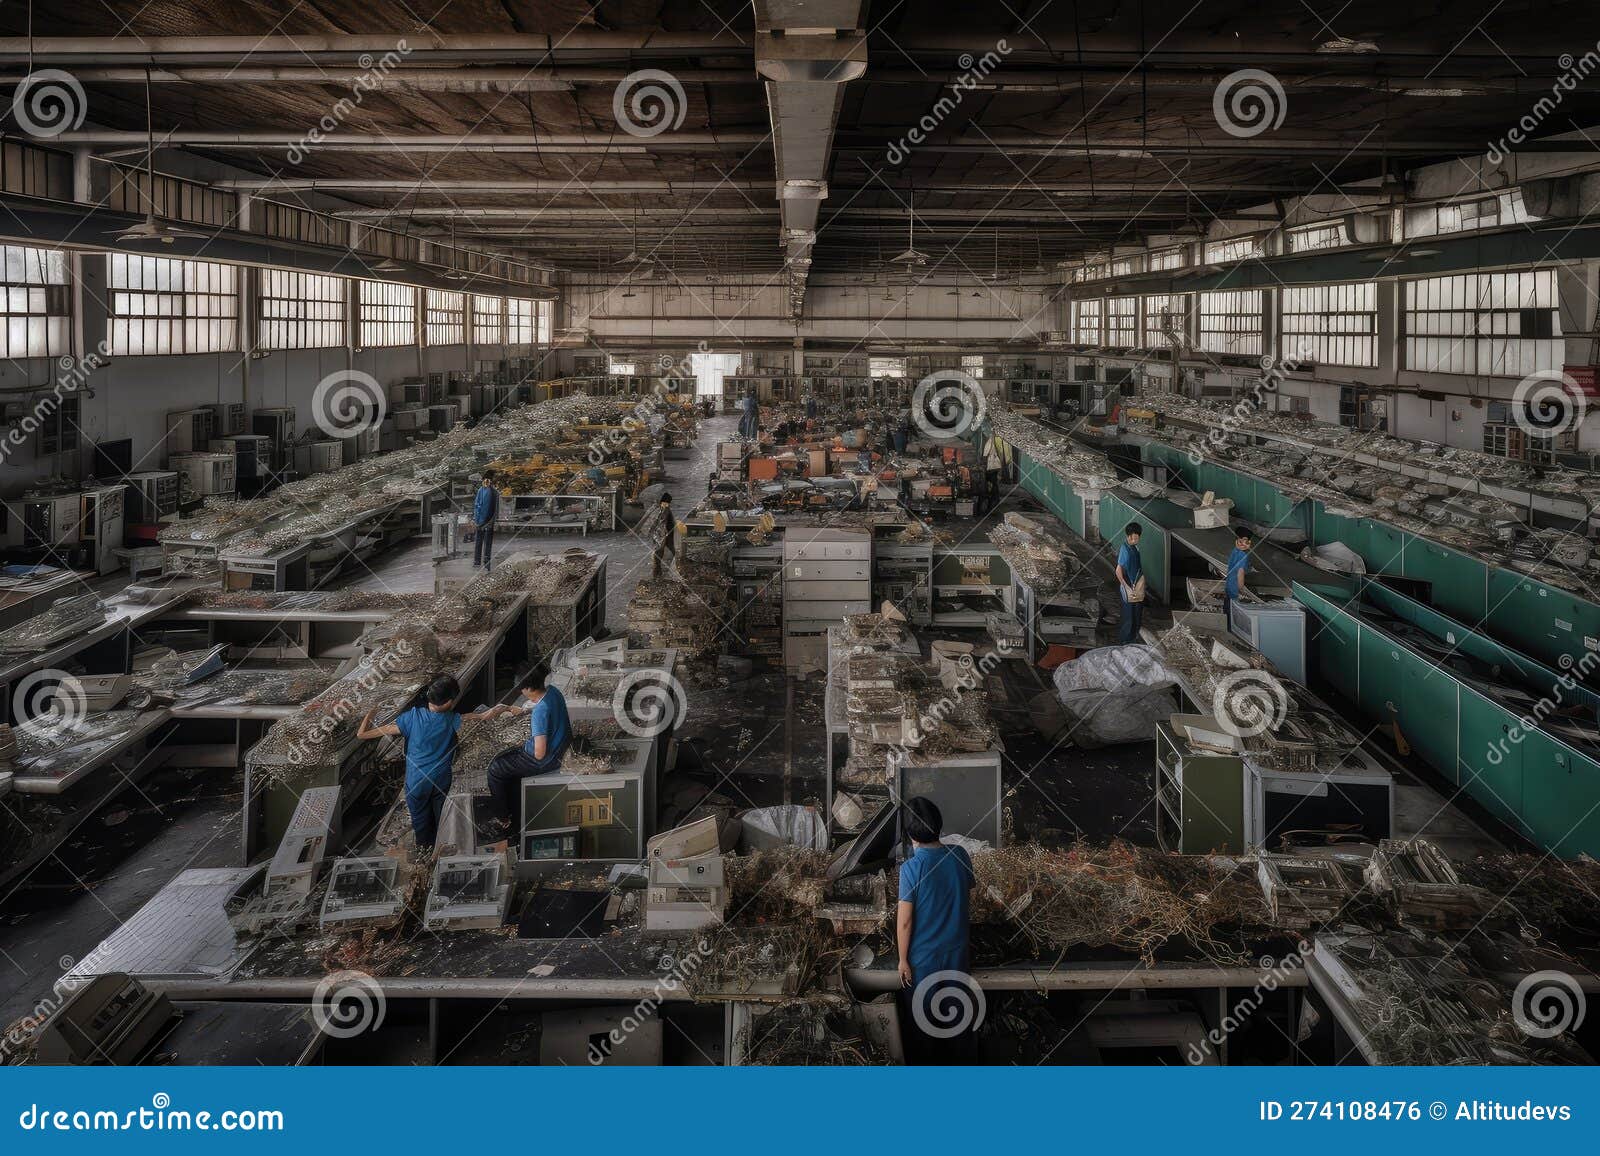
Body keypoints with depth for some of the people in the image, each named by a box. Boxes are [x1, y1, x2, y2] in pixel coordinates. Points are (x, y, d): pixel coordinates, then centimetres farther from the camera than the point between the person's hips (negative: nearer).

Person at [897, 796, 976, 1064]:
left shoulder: (911, 868, -22)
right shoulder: (960, 856, -7)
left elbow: (905, 920, -17)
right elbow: (968, 903, 4)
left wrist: (903, 959, -6)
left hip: (923, 955, -4)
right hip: (957, 951, 4)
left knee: (920, 1016, 13)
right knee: (954, 1011, 19)